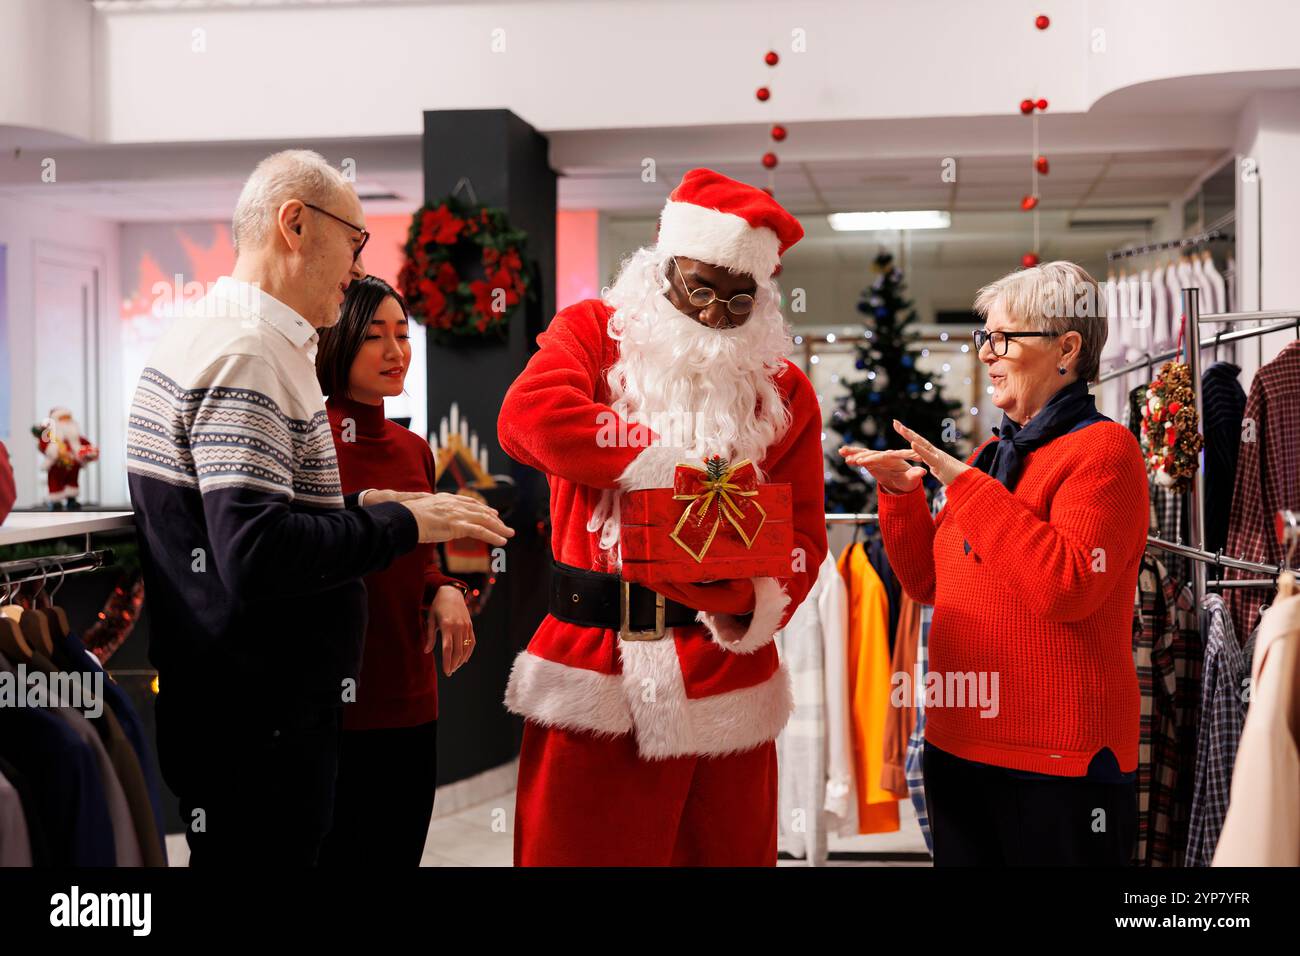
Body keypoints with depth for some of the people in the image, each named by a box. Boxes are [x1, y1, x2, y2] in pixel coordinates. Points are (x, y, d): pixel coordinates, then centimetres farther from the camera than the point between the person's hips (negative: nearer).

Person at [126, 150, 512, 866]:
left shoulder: (207, 334, 14)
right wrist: (401, 522, -17)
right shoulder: (247, 352, -19)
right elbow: (256, 556, -28)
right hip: (256, 725, -10)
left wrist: (355, 508, 11)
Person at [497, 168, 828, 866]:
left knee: (726, 849, 11)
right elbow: (528, 415, -18)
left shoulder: (785, 390, 9)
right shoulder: (593, 331, 3)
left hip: (725, 683, 2)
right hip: (594, 674, -2)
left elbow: (802, 533, 5)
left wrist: (756, 602, -16)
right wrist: (671, 461, -18)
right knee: (581, 849, 6)